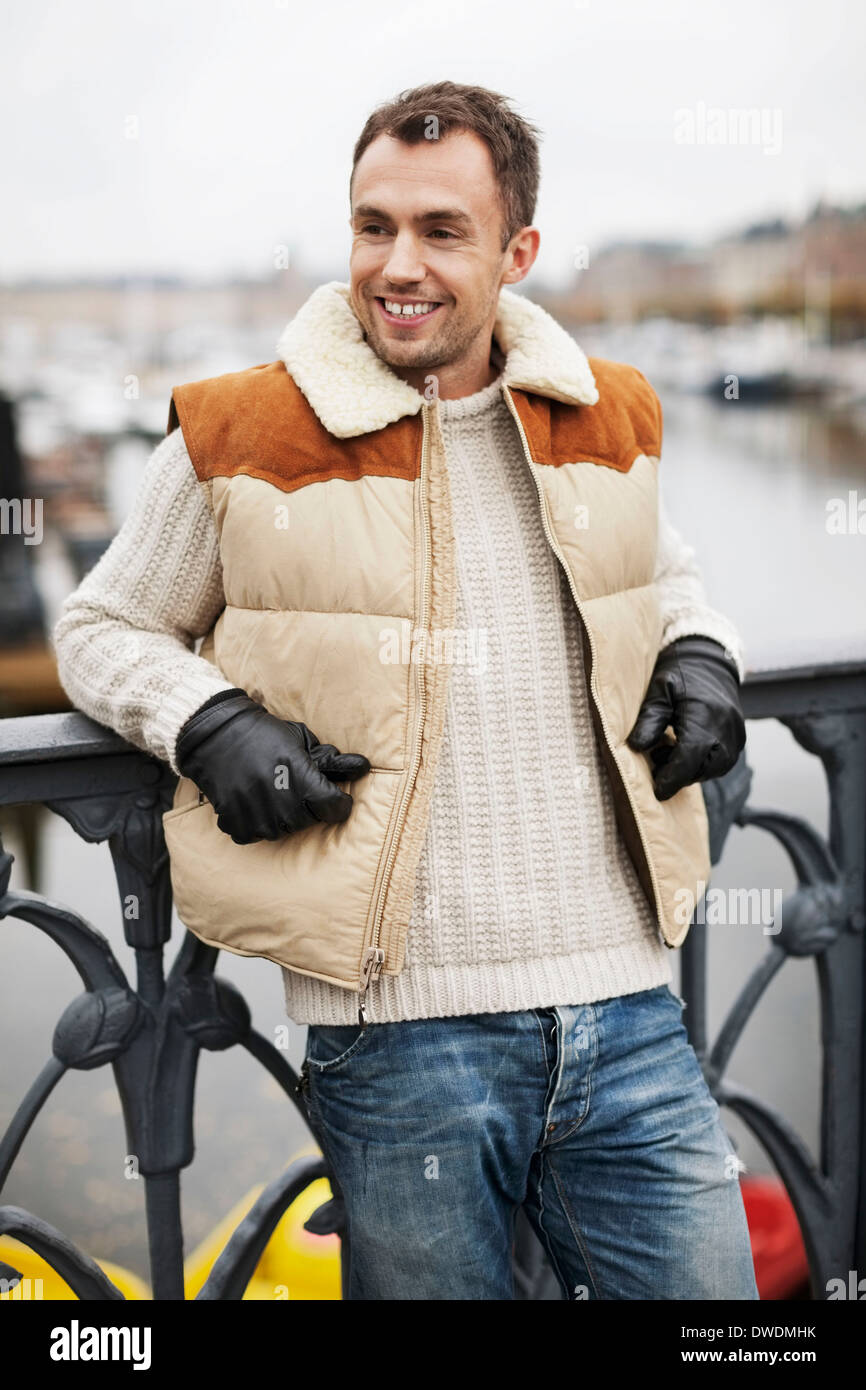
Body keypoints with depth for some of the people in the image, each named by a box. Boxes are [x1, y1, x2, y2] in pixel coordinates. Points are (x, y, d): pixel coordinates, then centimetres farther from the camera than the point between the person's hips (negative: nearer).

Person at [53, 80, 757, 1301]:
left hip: (629, 1014, 4)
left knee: (703, 1282, 10)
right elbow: (104, 627, 11)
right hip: (400, 1029, -3)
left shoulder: (612, 417, 9)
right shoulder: (238, 437, -1)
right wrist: (206, 723, -8)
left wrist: (700, 653, 7)